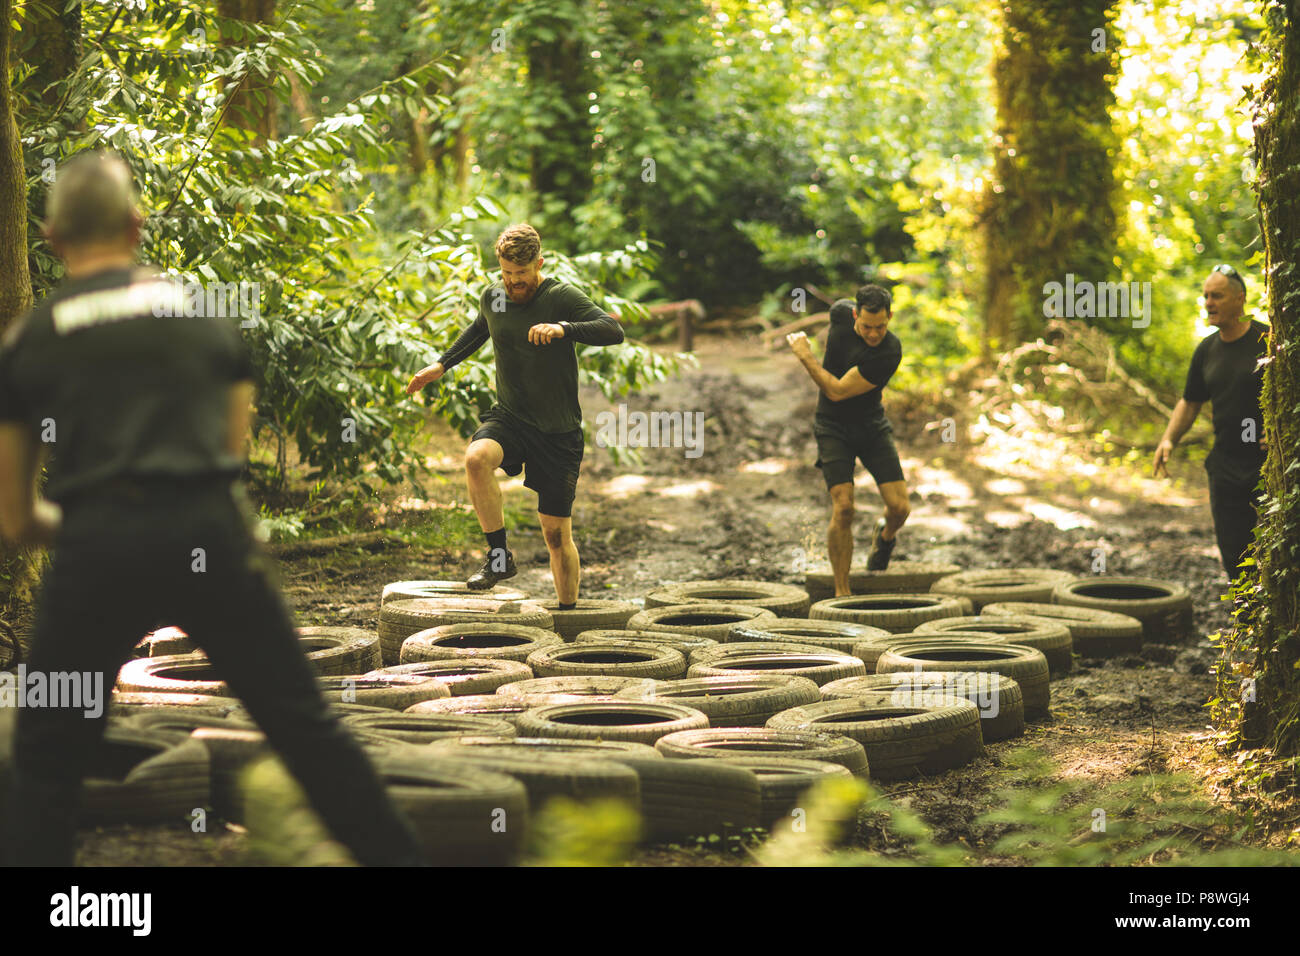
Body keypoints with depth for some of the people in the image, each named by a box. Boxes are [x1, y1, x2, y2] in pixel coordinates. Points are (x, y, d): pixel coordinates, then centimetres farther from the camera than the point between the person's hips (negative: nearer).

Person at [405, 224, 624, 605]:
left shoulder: (561, 297, -12)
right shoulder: (492, 298, 4)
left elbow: (613, 330, -26)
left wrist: (563, 329, -41)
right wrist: (442, 365, 29)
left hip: (558, 430, -3)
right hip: (508, 416, 3)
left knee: (557, 534, 1)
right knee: (477, 458, -32)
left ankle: (568, 614, 19)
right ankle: (499, 556, -20)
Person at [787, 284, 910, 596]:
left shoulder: (889, 352, -26)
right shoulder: (841, 313, -14)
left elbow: (838, 391, -25)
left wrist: (805, 356, -18)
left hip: (872, 426, -1)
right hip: (833, 427, 1)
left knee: (899, 508, -11)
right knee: (842, 509, -15)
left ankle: (886, 535, 28)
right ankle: (842, 592, -6)